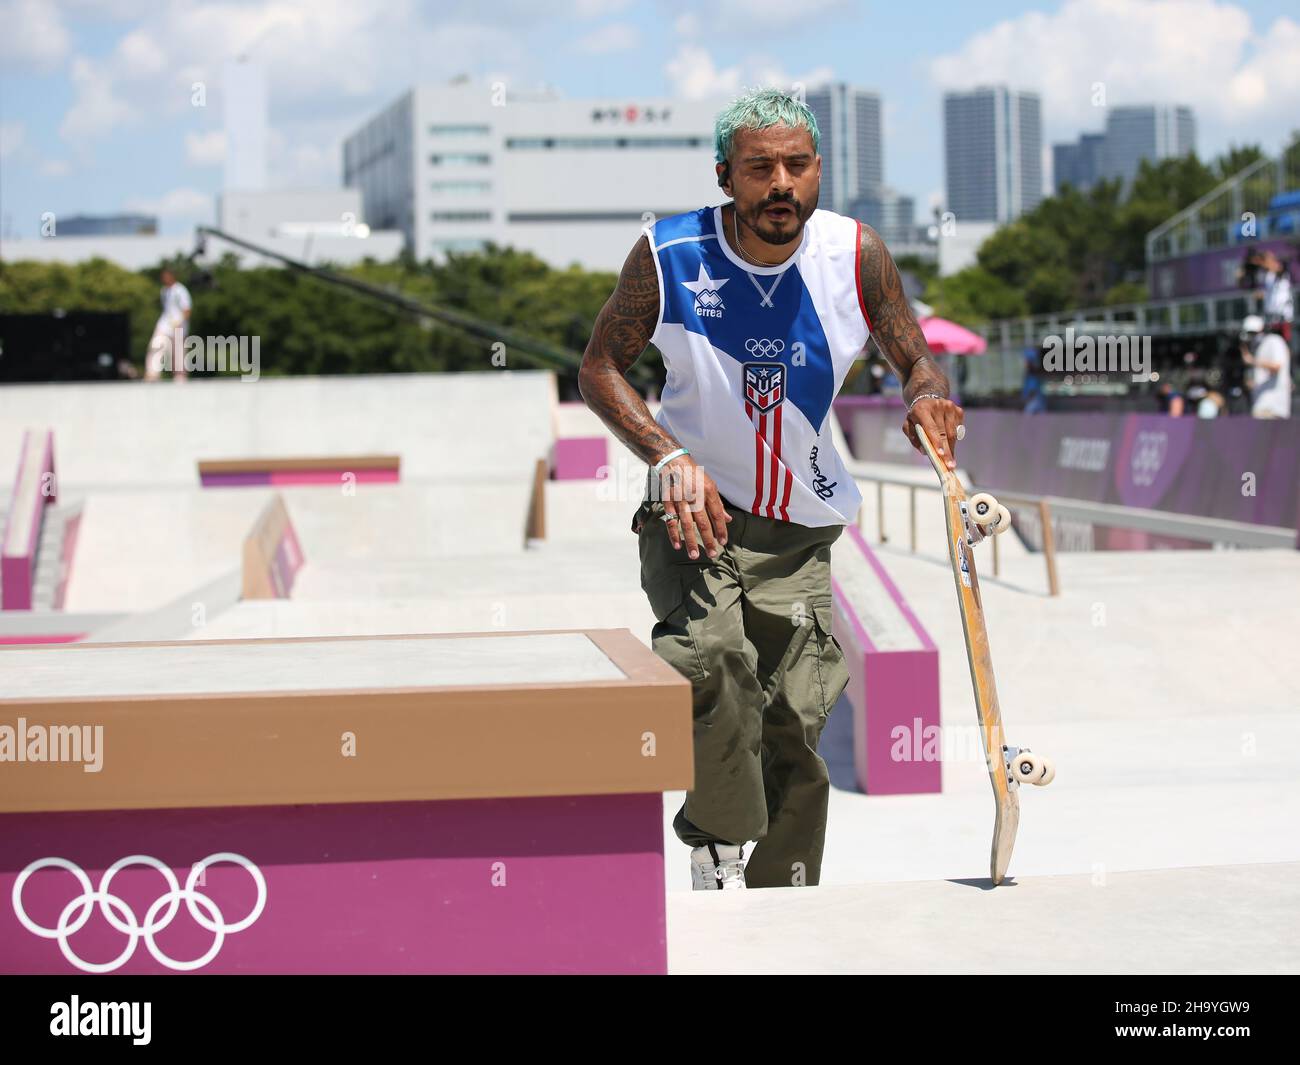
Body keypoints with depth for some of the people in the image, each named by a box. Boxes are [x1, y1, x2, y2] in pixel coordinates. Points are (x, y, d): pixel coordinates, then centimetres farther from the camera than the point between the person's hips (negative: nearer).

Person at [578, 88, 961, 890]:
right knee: (713, 659, -31)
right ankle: (717, 846, -10)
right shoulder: (669, 255, -11)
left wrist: (929, 401, -21)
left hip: (800, 537, 2)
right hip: (694, 519, -2)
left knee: (794, 739, 4)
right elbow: (601, 367, -1)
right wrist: (667, 456, -17)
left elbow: (916, 359, 4)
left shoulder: (857, 256, -7)